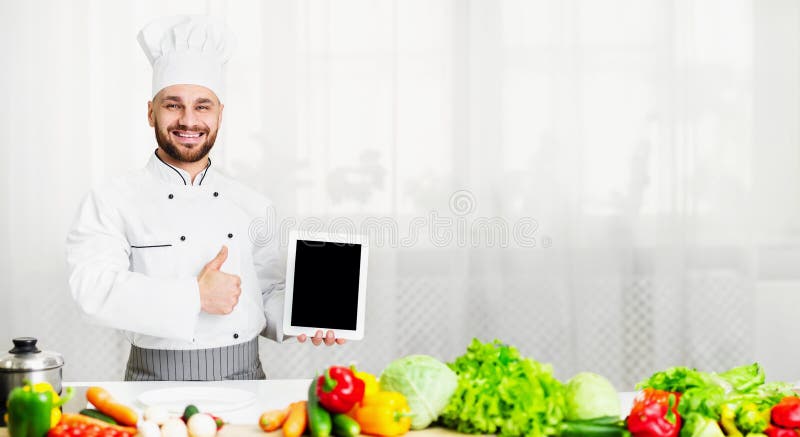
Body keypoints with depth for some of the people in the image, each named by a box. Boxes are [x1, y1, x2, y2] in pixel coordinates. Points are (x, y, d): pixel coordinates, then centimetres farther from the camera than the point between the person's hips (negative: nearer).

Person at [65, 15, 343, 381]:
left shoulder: (253, 206, 11)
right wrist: (197, 296, -17)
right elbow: (95, 286, -15)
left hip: (246, 380, 3)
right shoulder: (112, 201, -1)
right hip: (158, 388, -3)